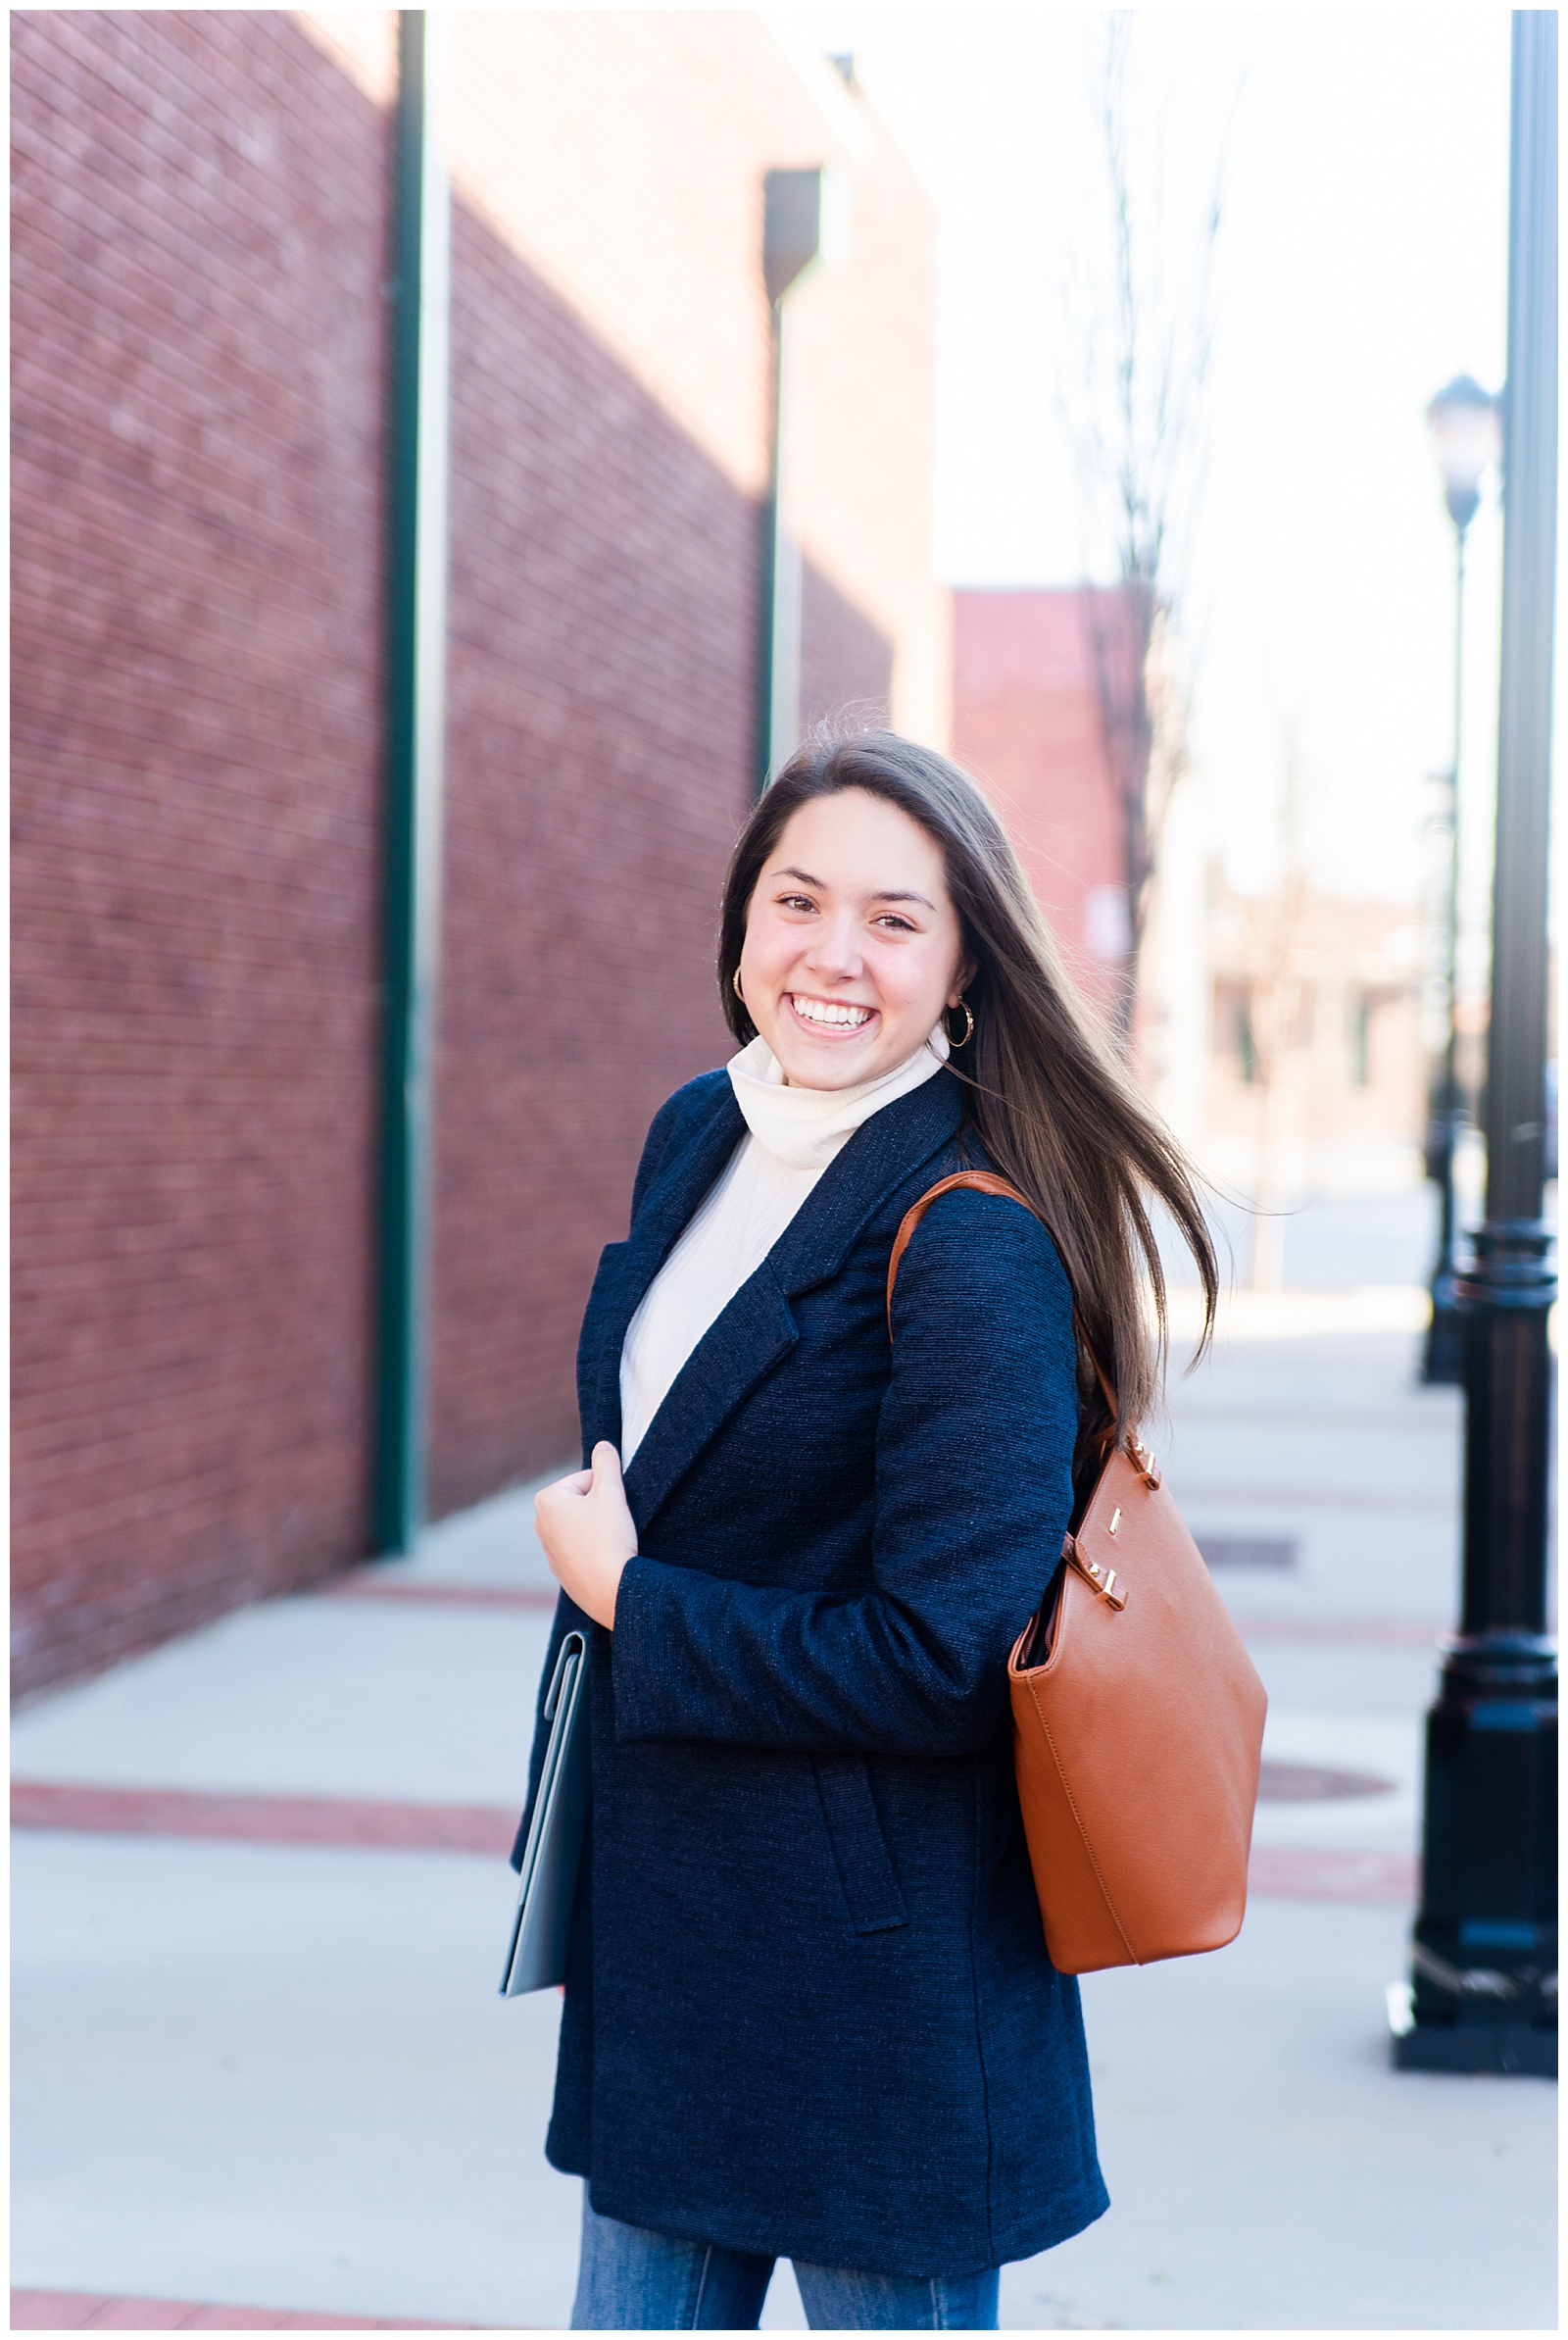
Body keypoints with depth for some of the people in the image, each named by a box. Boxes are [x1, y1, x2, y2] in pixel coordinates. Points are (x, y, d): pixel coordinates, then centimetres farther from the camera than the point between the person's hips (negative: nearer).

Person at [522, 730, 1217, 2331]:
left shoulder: (977, 1247, -20)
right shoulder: (698, 1136, 5)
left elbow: (943, 1660, -23)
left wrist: (623, 1597, -14)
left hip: (879, 1958, -7)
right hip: (661, 1906, 8)